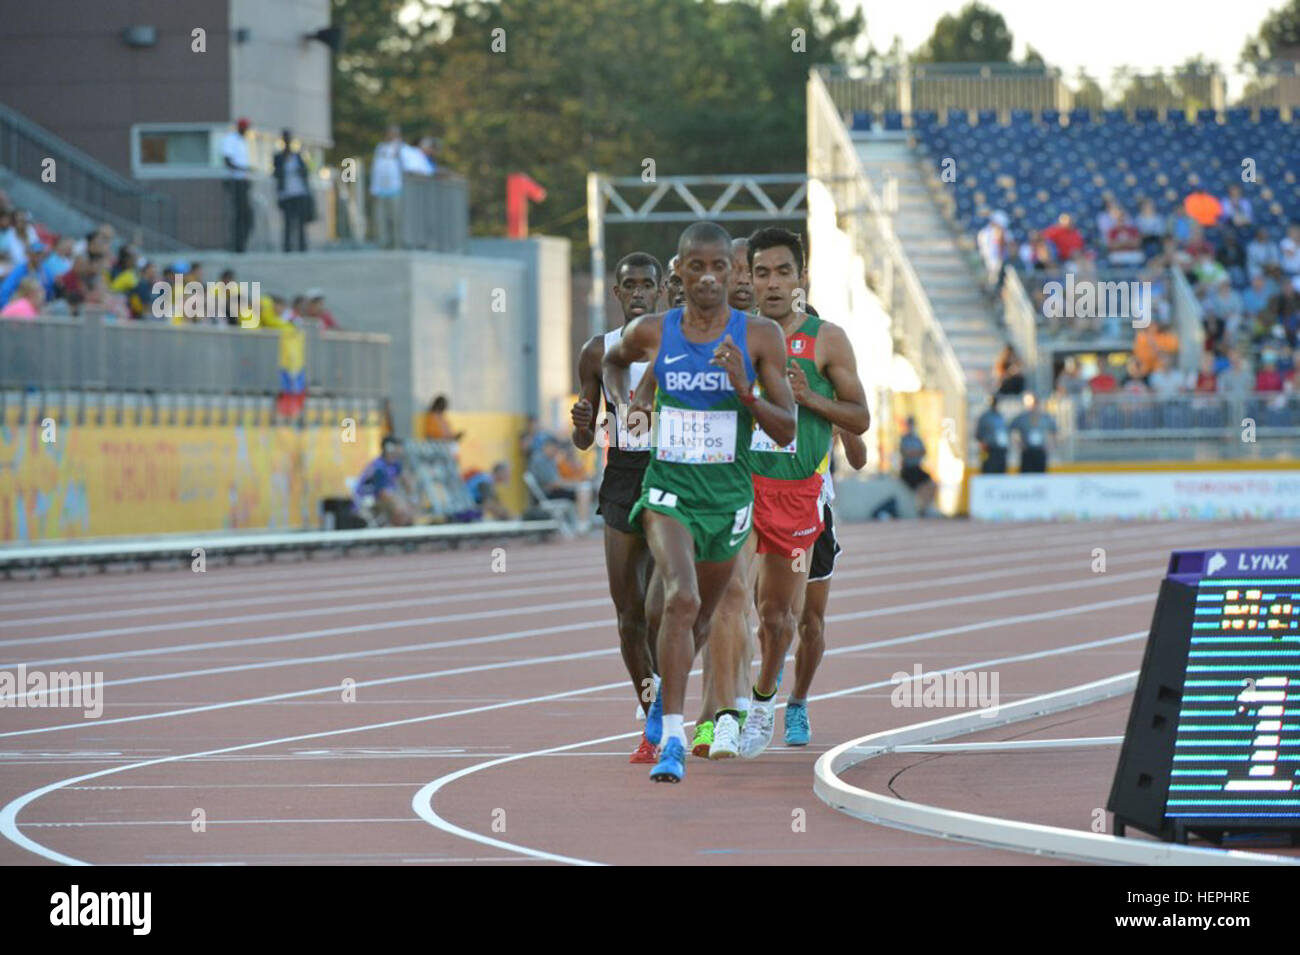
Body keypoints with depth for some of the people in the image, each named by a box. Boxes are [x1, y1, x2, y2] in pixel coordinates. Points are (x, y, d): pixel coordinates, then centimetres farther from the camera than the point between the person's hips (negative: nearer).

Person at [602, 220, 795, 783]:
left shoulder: (760, 336, -6)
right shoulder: (652, 333, -3)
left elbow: (786, 431, -7)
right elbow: (613, 362, 21)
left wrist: (745, 391, -23)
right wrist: (627, 400, 2)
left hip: (728, 495, 2)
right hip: (668, 488, -2)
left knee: (701, 618, 18)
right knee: (681, 599, -25)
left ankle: (666, 687, 52)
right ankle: (672, 741, -25)